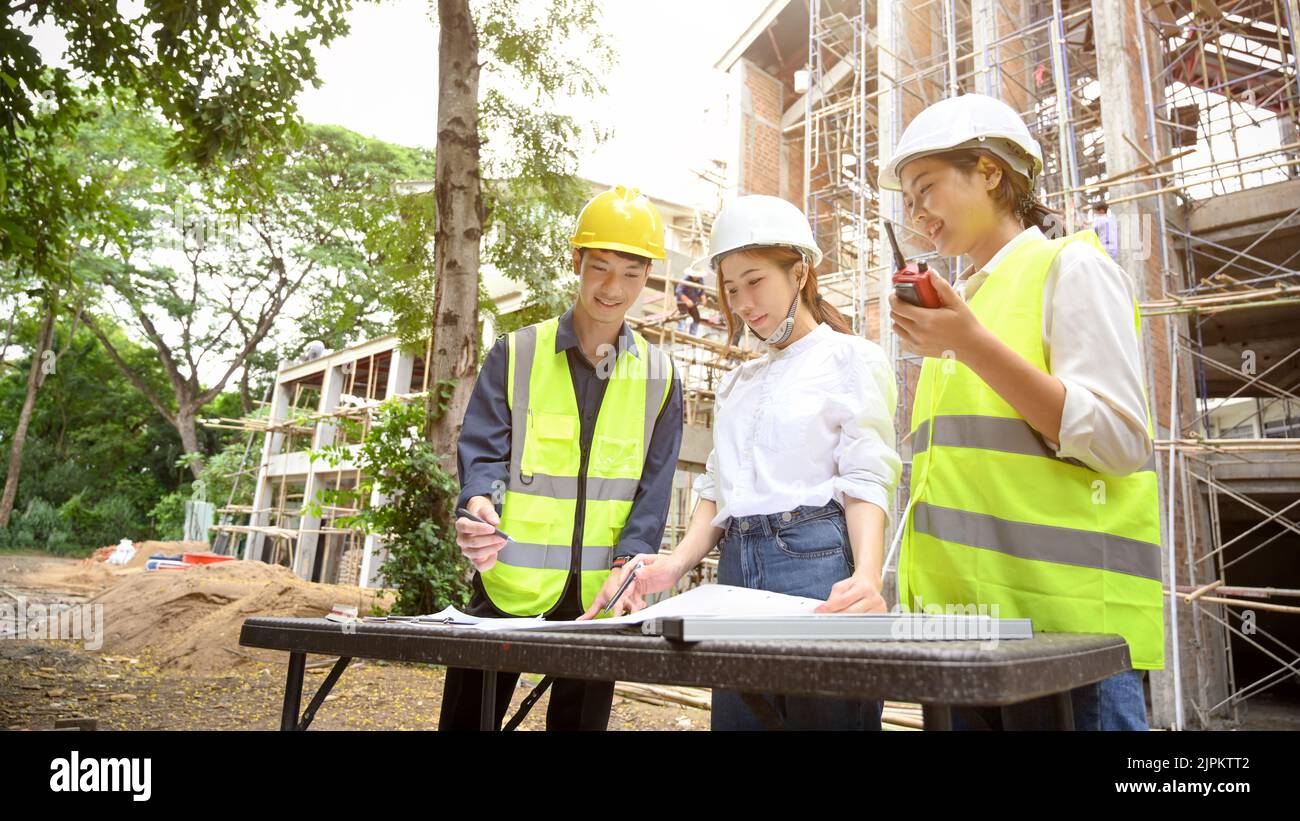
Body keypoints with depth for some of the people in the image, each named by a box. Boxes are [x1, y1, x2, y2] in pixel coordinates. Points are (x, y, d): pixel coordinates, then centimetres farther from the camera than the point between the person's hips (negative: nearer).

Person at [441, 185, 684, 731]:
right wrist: (480, 505, -27)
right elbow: (482, 450, -4)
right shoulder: (516, 354, 1)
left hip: (598, 594, 2)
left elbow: (653, 487, 1)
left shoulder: (659, 375, 5)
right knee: (467, 717, 8)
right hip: (509, 587, -1)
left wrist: (626, 564, -14)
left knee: (581, 721, 14)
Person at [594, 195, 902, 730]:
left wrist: (867, 576, -26)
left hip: (817, 564, -5)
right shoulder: (737, 382, 20)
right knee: (737, 716, 9)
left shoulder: (851, 358, 2)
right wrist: (676, 563, -1)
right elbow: (717, 489, 16)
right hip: (736, 567, 6)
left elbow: (866, 481, -8)